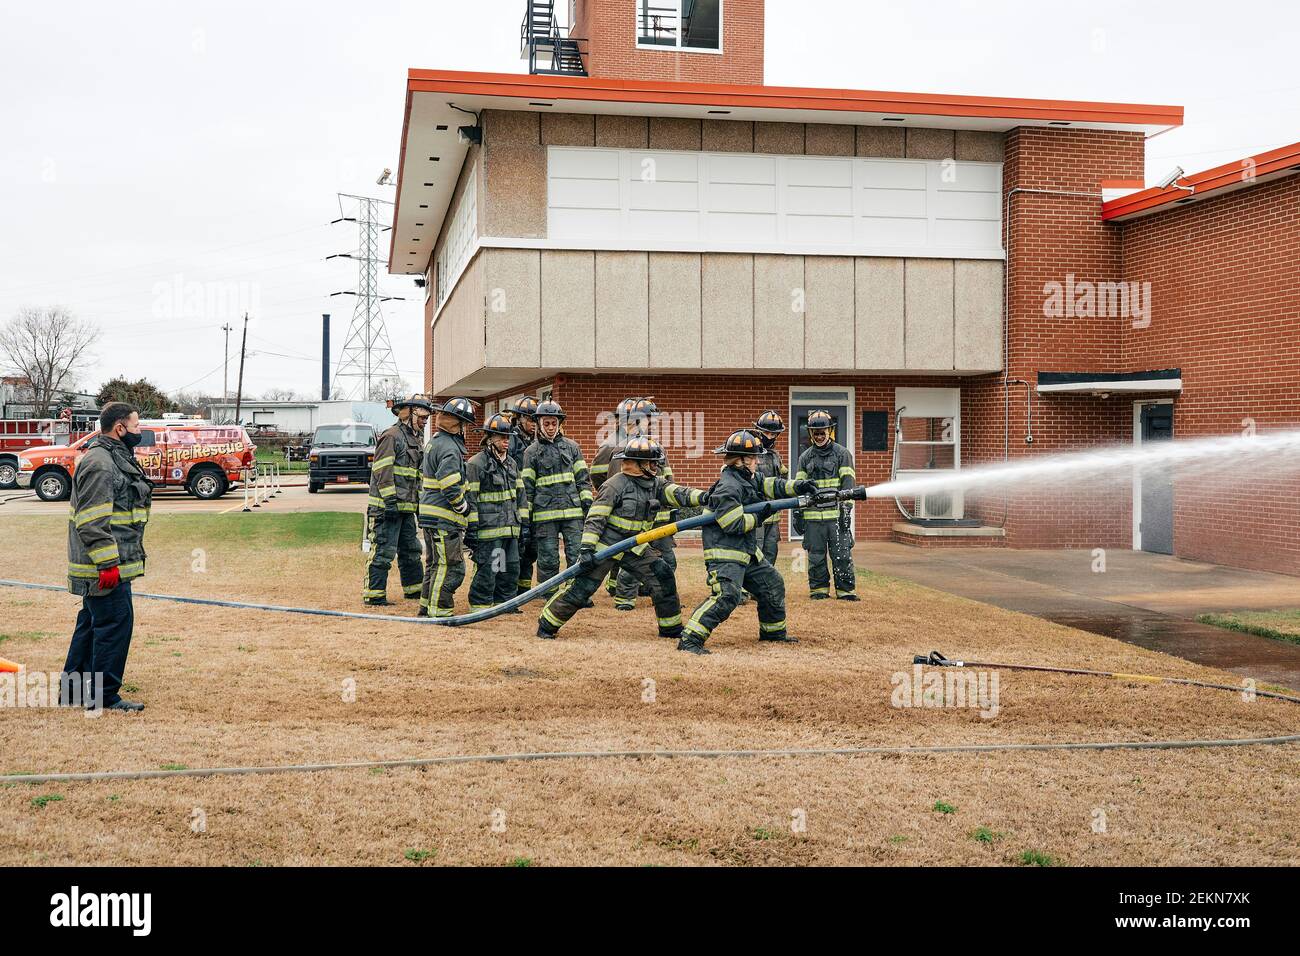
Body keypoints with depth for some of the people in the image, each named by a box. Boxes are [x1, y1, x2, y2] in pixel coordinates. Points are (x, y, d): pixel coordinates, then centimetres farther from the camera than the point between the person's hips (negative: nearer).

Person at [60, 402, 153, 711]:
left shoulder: (118, 458, 17)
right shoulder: (98, 464, -18)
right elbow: (91, 521, -23)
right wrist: (108, 564, -25)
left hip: (110, 564, 11)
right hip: (105, 567, -11)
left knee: (92, 622, 17)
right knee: (115, 622, -6)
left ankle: (72, 689, 27)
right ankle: (104, 697, 1)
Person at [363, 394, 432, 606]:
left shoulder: (415, 439, 19)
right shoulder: (392, 436, -11)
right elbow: (383, 471, -17)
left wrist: (420, 502, 22)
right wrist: (390, 500, -21)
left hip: (406, 508, 10)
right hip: (387, 507, -10)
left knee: (410, 549, 18)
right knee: (383, 551, -7)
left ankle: (414, 588, 29)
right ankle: (374, 594, -3)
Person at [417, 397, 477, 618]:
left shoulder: (433, 442, 15)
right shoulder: (450, 448, -17)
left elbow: (423, 477, 23)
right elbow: (450, 488, -24)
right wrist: (465, 508, -11)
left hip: (429, 513, 10)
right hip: (444, 518, -10)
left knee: (434, 564, 19)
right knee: (451, 566, -5)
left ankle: (426, 609, 26)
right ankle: (440, 612, -4)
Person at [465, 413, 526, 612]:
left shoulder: (511, 463, 15)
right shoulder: (476, 463, -9)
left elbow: (519, 495, 21)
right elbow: (470, 498, -12)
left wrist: (521, 522, 18)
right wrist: (471, 528, -15)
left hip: (510, 528, 8)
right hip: (488, 528, -8)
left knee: (511, 568, 12)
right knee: (487, 568, -6)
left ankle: (504, 602, 24)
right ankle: (479, 605, 4)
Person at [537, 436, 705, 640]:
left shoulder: (656, 483, 3)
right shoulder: (615, 485, -17)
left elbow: (678, 494, -11)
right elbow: (595, 519, -17)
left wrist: (702, 497, -31)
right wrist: (587, 549, -23)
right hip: (604, 546, -6)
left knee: (663, 577, -2)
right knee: (580, 588, -6)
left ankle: (671, 628, 13)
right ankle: (546, 625, 10)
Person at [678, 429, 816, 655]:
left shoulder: (748, 479, 10)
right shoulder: (728, 487, -20)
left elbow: (770, 486, 17)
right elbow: (733, 524, -24)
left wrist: (798, 486, 2)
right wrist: (759, 516, -14)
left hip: (748, 552, 11)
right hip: (724, 554, -11)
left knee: (772, 585, 21)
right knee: (727, 596, -25)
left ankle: (773, 631, 39)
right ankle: (690, 639, -25)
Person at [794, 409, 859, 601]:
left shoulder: (842, 453, 3)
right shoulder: (805, 457, 13)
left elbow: (848, 483, -2)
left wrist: (846, 510, -11)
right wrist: (797, 514, 8)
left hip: (836, 514, -3)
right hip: (812, 516, 3)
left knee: (842, 555, -4)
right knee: (815, 556, 6)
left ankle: (845, 590, 5)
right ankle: (819, 589, 17)